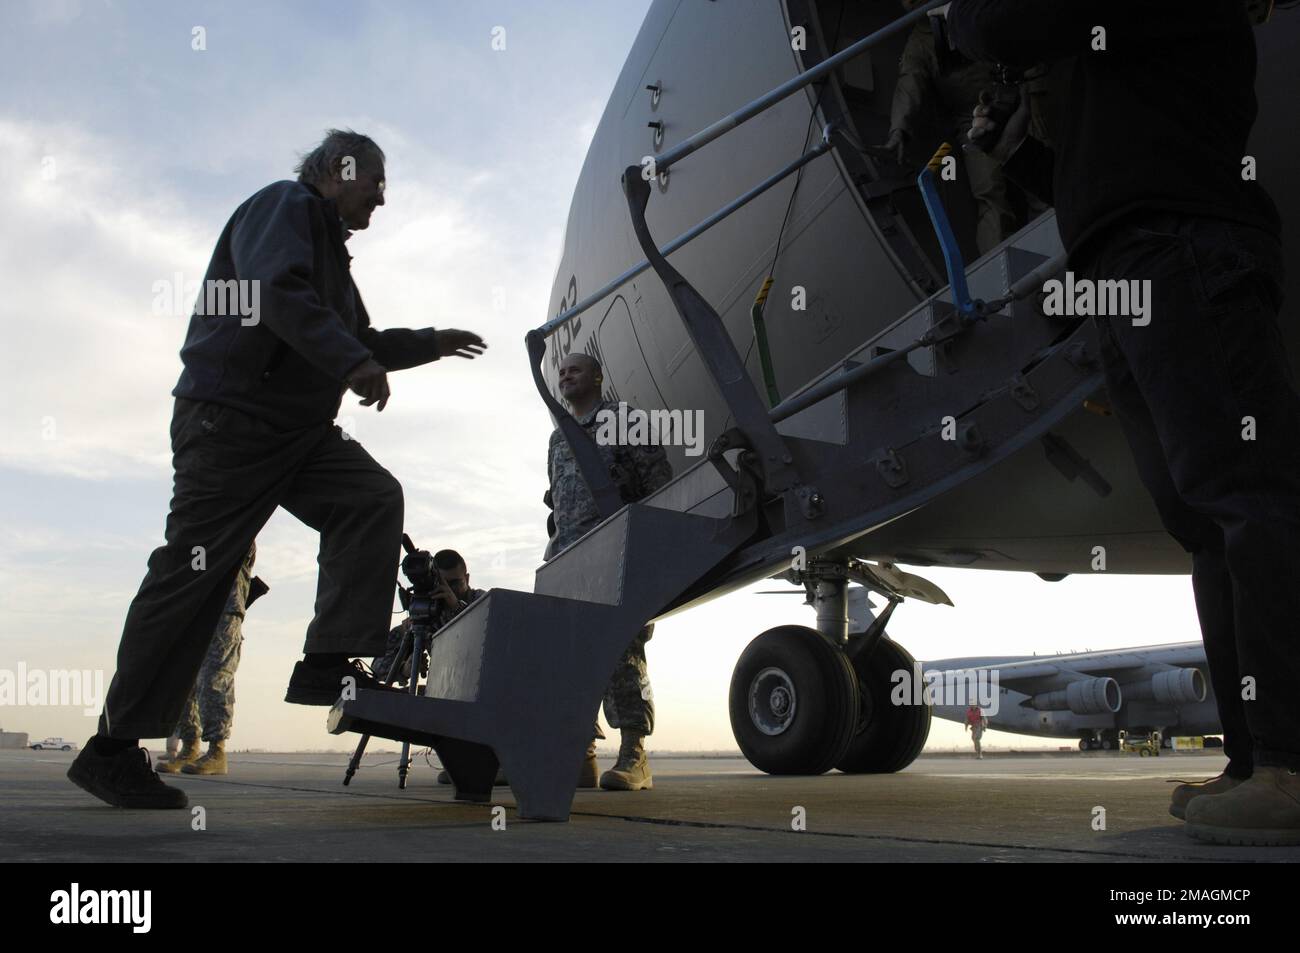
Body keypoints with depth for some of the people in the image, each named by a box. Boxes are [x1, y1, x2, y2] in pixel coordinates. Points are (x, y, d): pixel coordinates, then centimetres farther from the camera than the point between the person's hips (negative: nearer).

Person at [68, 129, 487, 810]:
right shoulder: (286, 206, -3)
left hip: (301, 430, 9)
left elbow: (359, 342, 35)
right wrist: (352, 361, -30)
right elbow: (277, 293, -23)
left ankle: (327, 663, -14)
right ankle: (113, 746, -1)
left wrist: (429, 343, 32)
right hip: (229, 420, -9)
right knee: (193, 572, -9)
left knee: (373, 498, -11)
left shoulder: (330, 248, 26)